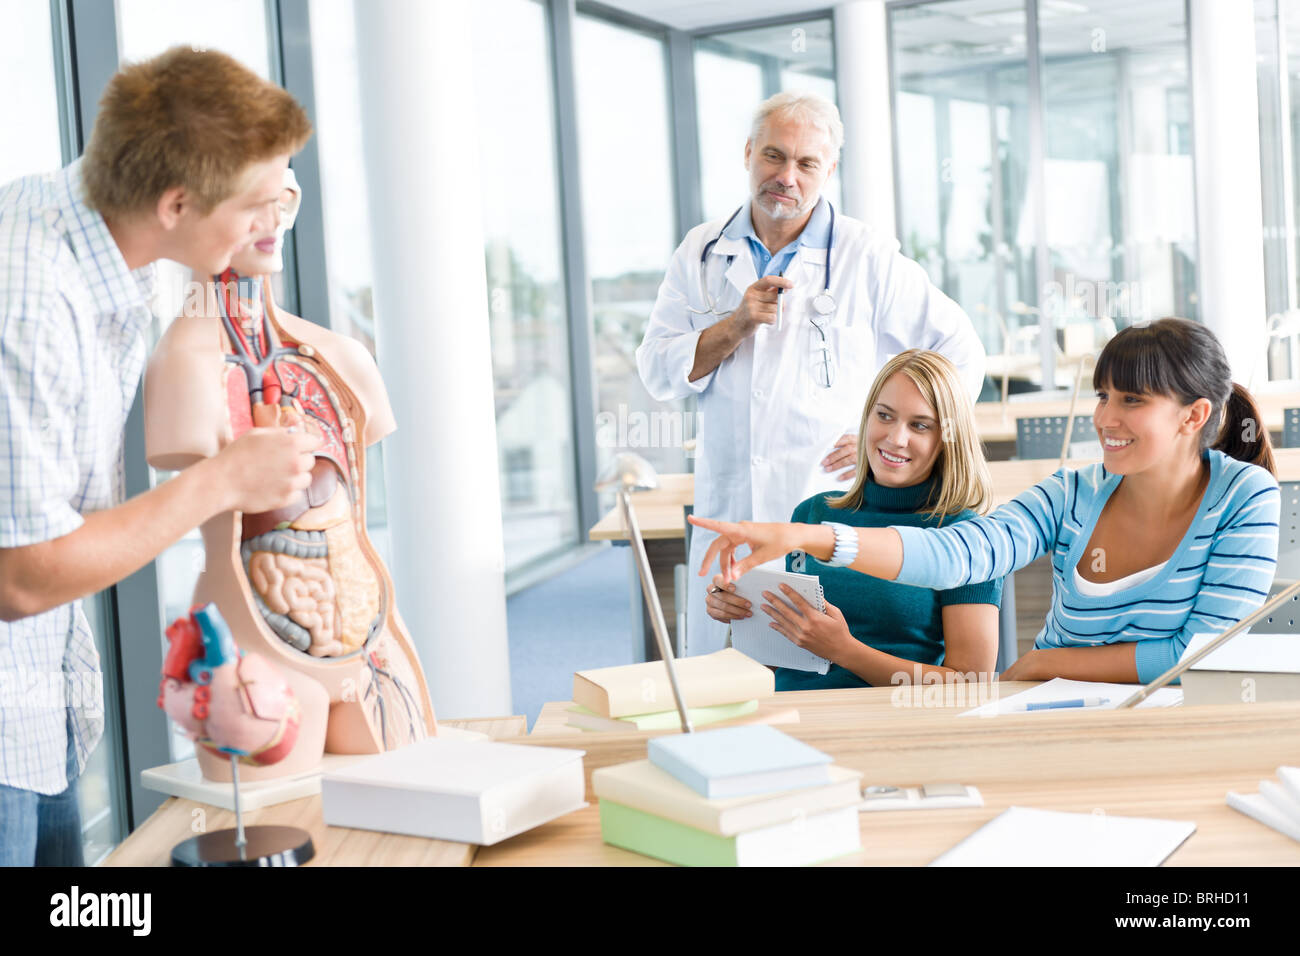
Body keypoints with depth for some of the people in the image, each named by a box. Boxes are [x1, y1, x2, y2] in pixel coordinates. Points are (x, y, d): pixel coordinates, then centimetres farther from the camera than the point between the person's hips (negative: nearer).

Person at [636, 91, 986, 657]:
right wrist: (737, 325, -9)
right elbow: (657, 375, 6)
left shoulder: (869, 259, 2)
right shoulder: (702, 253, 10)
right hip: (728, 519, 3)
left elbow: (962, 352, 7)